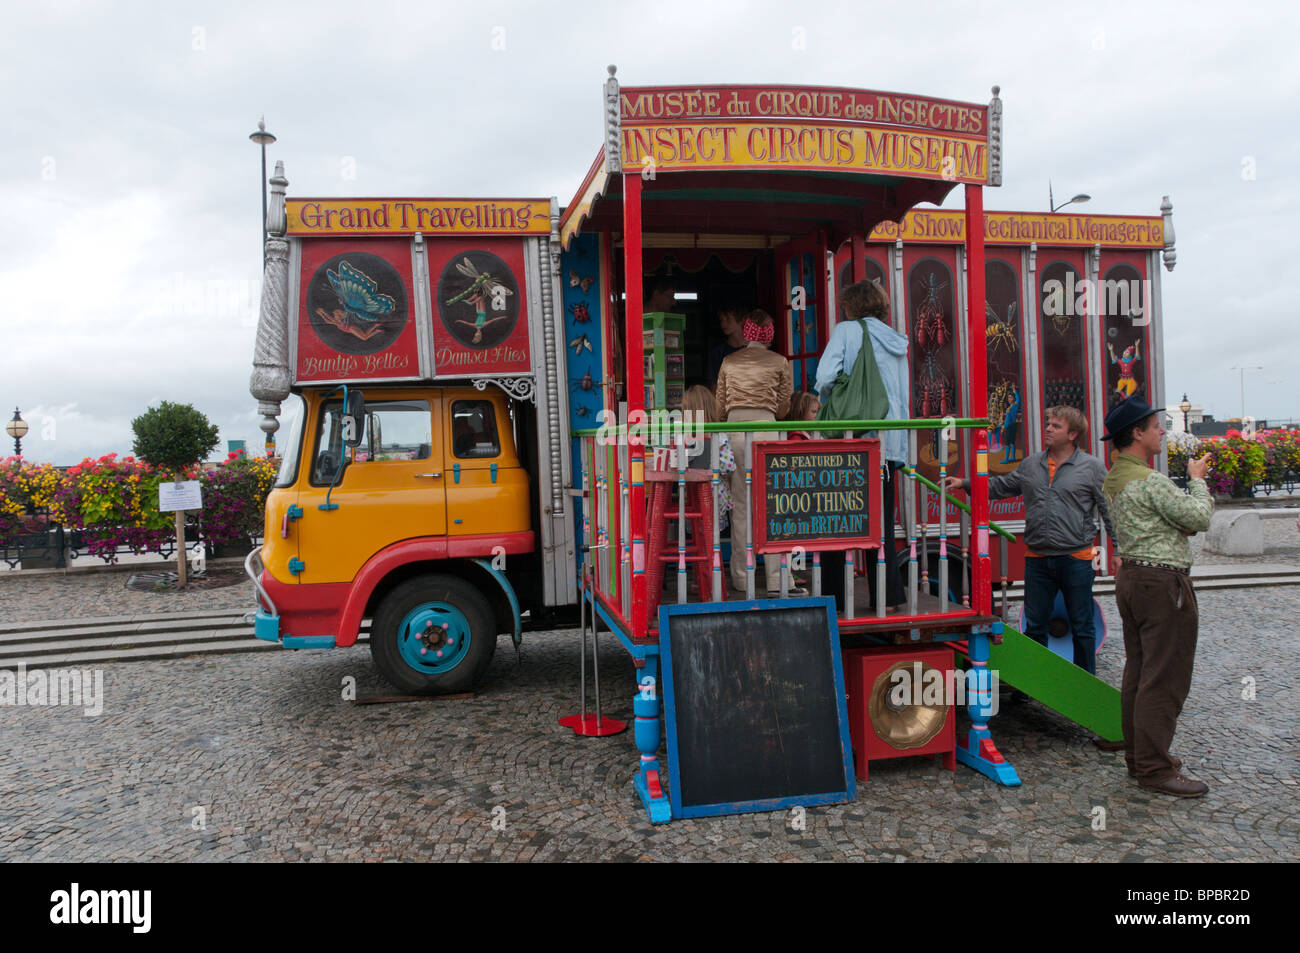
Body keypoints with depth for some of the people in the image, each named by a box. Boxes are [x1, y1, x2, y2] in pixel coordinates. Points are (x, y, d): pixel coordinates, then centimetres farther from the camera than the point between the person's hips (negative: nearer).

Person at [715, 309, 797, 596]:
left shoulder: (729, 361, 13)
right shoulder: (780, 362, 7)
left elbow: (720, 407, 14)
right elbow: (783, 409, 9)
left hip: (734, 430, 2)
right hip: (765, 429, -2)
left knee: (739, 505, 8)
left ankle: (740, 578, 13)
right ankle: (777, 580, -4)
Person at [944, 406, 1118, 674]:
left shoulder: (1092, 467, -1)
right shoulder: (1030, 465, 10)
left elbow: (1110, 510, 0)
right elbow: (1000, 486, 20)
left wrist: (1117, 550, -4)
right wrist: (964, 483, 11)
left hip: (1076, 558, -3)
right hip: (1037, 558, 4)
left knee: (1082, 627, 8)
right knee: (1035, 626, 10)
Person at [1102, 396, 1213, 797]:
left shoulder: (1114, 478, 12)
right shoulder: (1151, 481, -18)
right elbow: (1199, 518, -12)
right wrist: (1198, 480, 2)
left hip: (1132, 578, 10)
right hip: (1163, 583, -10)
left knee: (1138, 672, 14)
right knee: (1165, 677, -4)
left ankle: (1138, 756, 22)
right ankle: (1154, 768, 1)